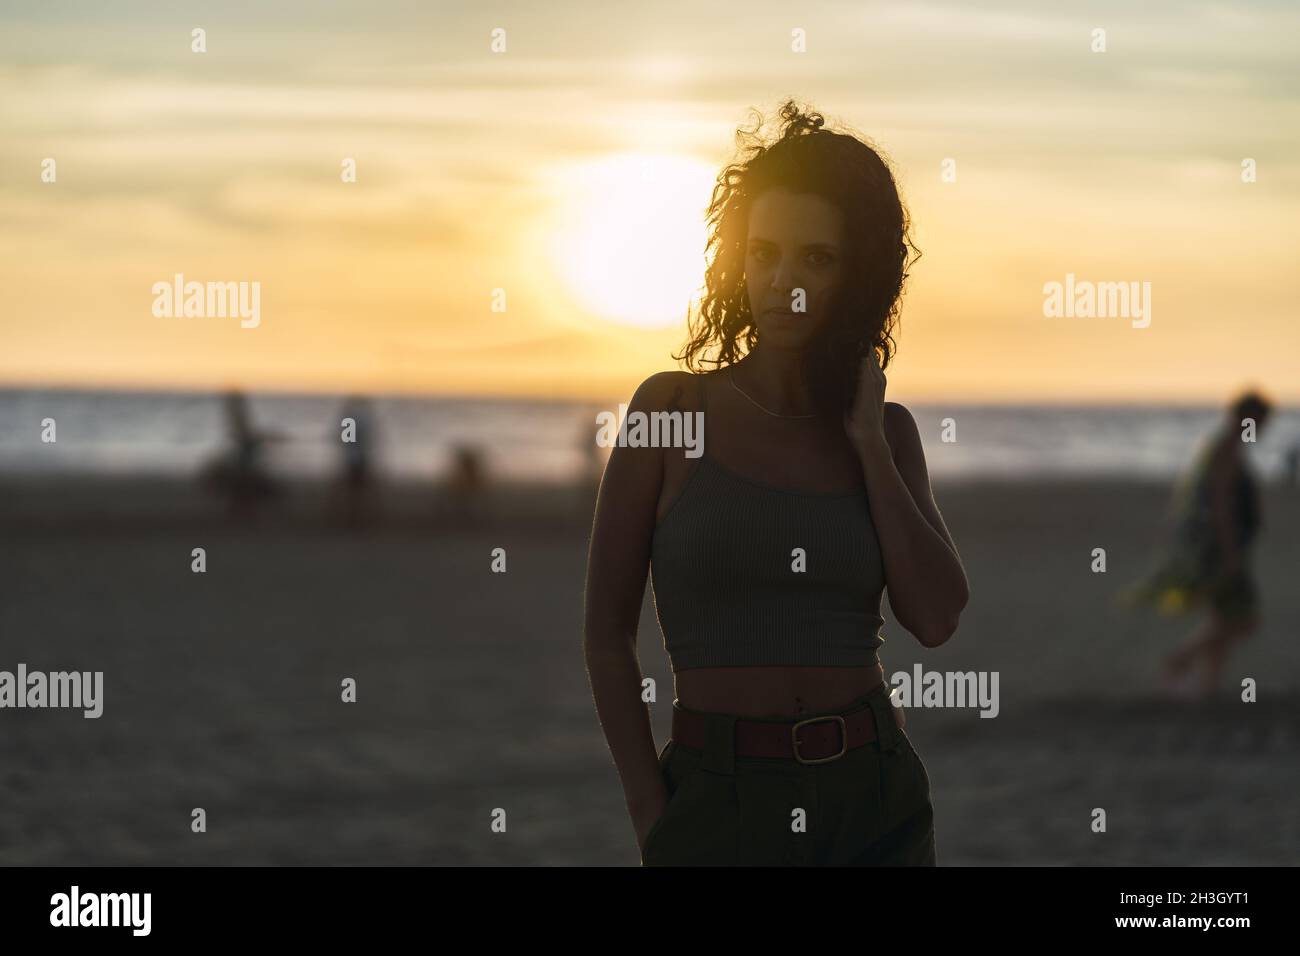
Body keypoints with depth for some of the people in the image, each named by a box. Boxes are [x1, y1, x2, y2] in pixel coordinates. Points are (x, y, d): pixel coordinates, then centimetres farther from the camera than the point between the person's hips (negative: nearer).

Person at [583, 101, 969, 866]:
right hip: (718, 802, -2)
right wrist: (651, 819, -8)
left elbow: (936, 620, -5)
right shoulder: (671, 407, -1)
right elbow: (608, 630, -2)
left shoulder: (887, 432, 7)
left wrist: (867, 442, -4)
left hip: (876, 799, 3)